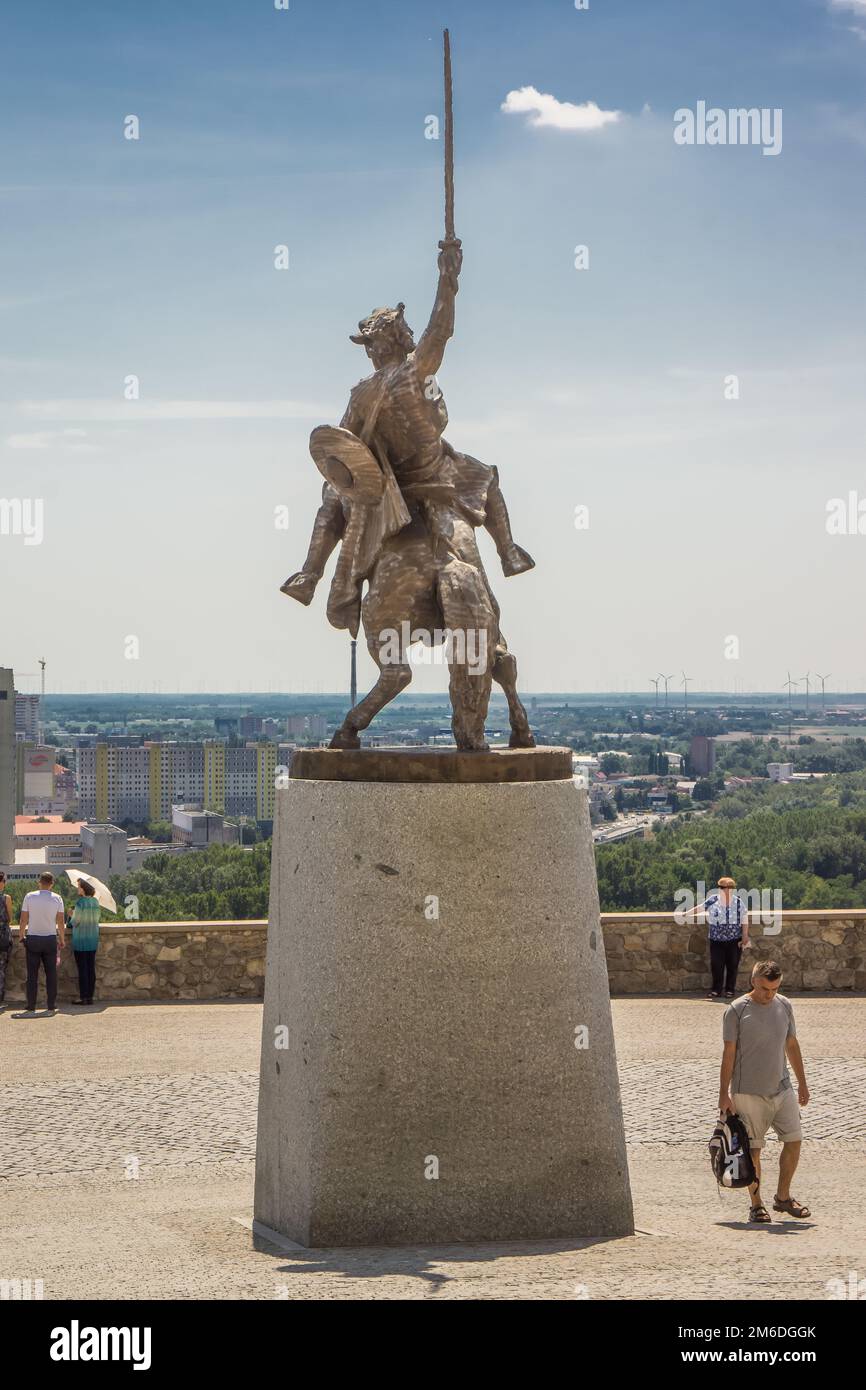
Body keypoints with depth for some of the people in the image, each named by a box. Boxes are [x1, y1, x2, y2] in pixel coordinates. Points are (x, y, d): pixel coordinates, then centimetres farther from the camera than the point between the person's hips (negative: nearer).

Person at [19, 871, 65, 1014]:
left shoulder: (29, 897, -3)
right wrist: (62, 939, 11)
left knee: (32, 975, 3)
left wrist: (22, 937, 12)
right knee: (51, 974, 5)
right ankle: (51, 1006, 4)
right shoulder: (57, 898, -2)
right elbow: (61, 922, -1)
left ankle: (31, 1007, 2)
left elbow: (23, 920, -1)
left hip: (32, 939, 0)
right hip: (50, 939, 0)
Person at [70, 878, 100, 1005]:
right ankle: (90, 996, 10)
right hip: (93, 939, 6)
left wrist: (71, 915, 9)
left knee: (82, 969, -2)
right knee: (91, 968, 8)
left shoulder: (80, 902, -15)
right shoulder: (95, 902, 3)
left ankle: (84, 997, -2)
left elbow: (75, 922, -13)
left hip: (80, 939, -6)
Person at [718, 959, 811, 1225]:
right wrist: (724, 1094, -10)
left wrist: (802, 1083, 17)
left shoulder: (784, 1006, 6)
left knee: (794, 1140, 2)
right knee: (753, 1149, -1)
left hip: (781, 1088, 5)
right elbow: (728, 1053, -8)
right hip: (748, 1092, -5)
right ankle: (756, 1205, 11)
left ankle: (783, 1197, 19)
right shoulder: (736, 1011, -9)